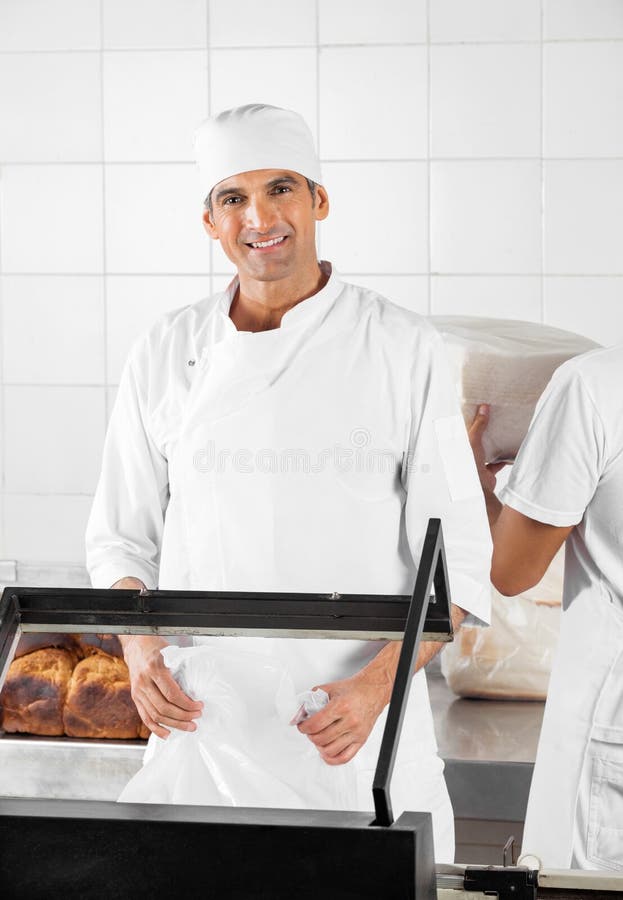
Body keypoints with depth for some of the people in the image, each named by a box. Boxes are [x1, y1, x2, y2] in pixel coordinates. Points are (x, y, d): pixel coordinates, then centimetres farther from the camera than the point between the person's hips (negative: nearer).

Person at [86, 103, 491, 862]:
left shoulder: (404, 349, -3)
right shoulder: (166, 356, 4)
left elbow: (458, 558, -4)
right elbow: (122, 538, 10)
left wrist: (375, 686, -17)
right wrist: (139, 645, -10)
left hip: (365, 718, -1)